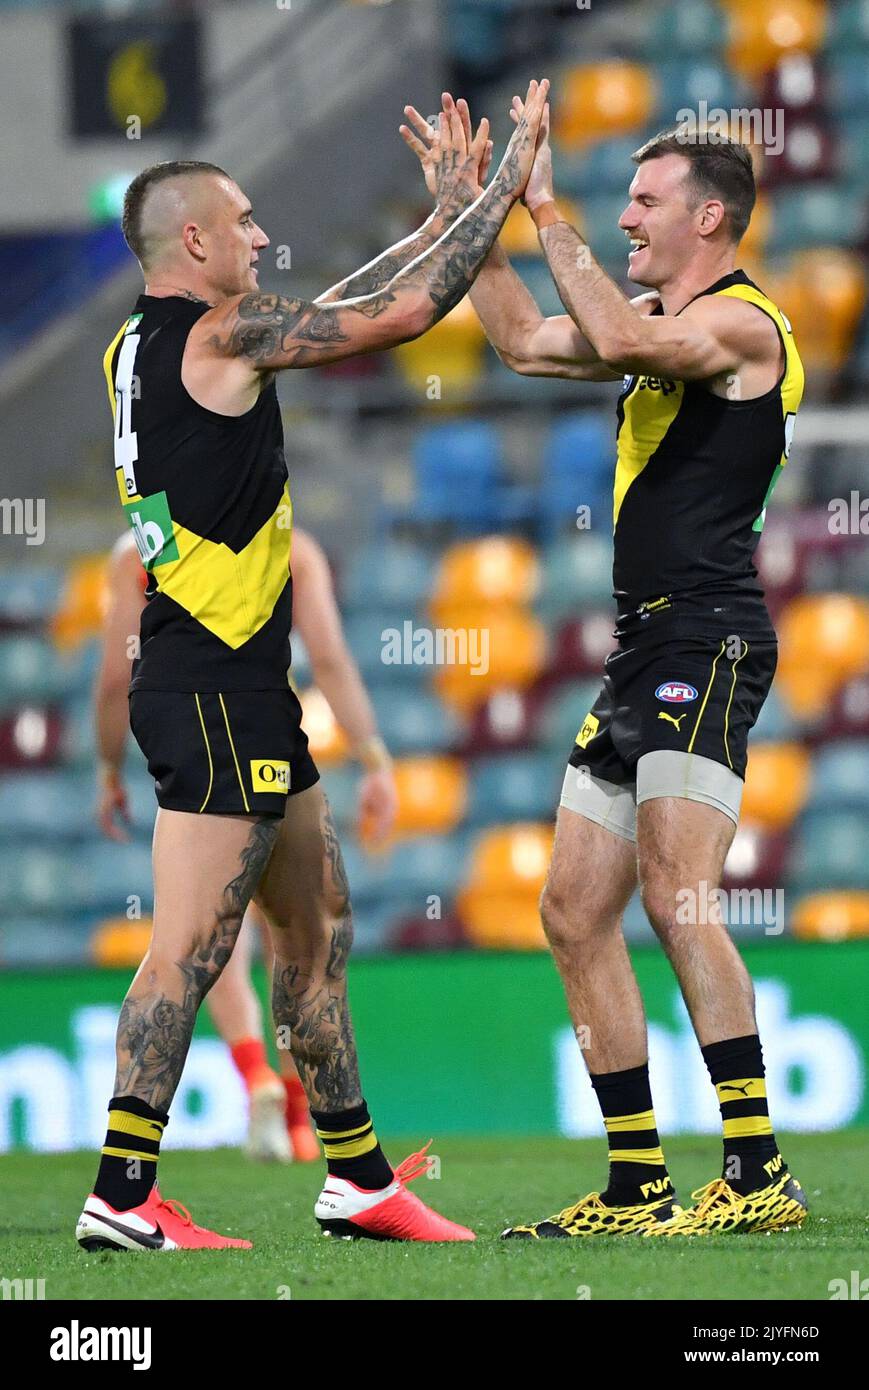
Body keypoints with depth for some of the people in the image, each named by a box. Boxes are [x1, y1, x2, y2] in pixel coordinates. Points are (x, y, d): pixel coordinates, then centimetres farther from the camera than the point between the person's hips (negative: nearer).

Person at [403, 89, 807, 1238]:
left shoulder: (742, 323, -9)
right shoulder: (663, 322, 20)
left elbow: (618, 337, -27)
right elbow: (527, 341, 30)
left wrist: (548, 209, -19)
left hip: (709, 639, -10)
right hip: (645, 649, 10)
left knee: (677, 896, -21)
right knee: (576, 915, 8)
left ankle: (760, 1174, -23)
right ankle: (640, 1187, 12)